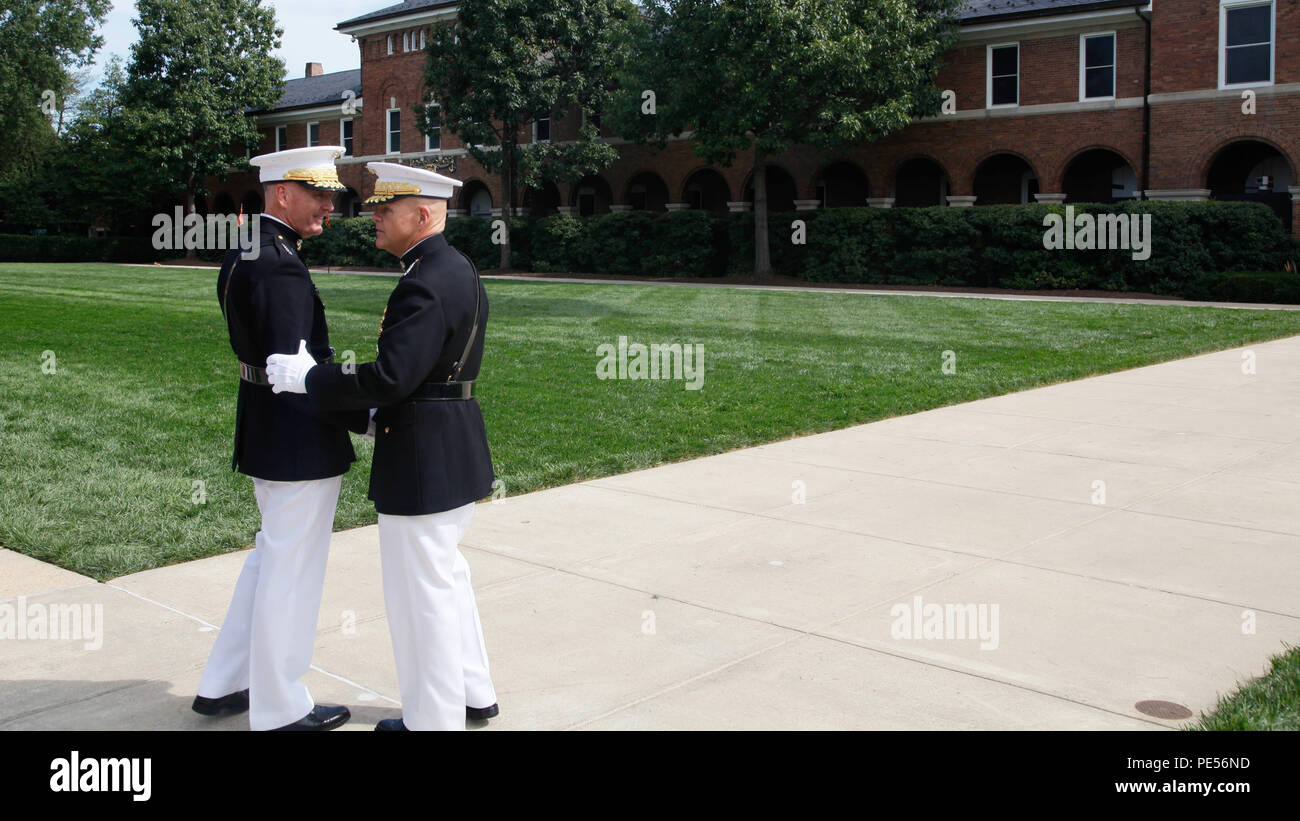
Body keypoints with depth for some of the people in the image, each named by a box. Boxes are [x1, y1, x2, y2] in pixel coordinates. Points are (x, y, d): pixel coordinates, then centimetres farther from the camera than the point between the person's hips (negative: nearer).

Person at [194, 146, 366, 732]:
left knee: (272, 554, 22)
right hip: (300, 441, -10)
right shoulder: (278, 266, -21)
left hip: (266, 430, 10)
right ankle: (279, 709, 20)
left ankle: (223, 685, 32)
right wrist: (367, 419, -19)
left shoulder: (244, 253, 10)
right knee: (292, 570, 4)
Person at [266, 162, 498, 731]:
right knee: (446, 575, 22)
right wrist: (385, 412, 14)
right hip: (458, 453, 10)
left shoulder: (424, 285, -22)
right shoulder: (460, 269, 10)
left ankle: (433, 719, 18)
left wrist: (307, 377, -21)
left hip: (422, 461, -10)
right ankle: (473, 694, 34)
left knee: (422, 590, 4)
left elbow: (391, 377, -29)